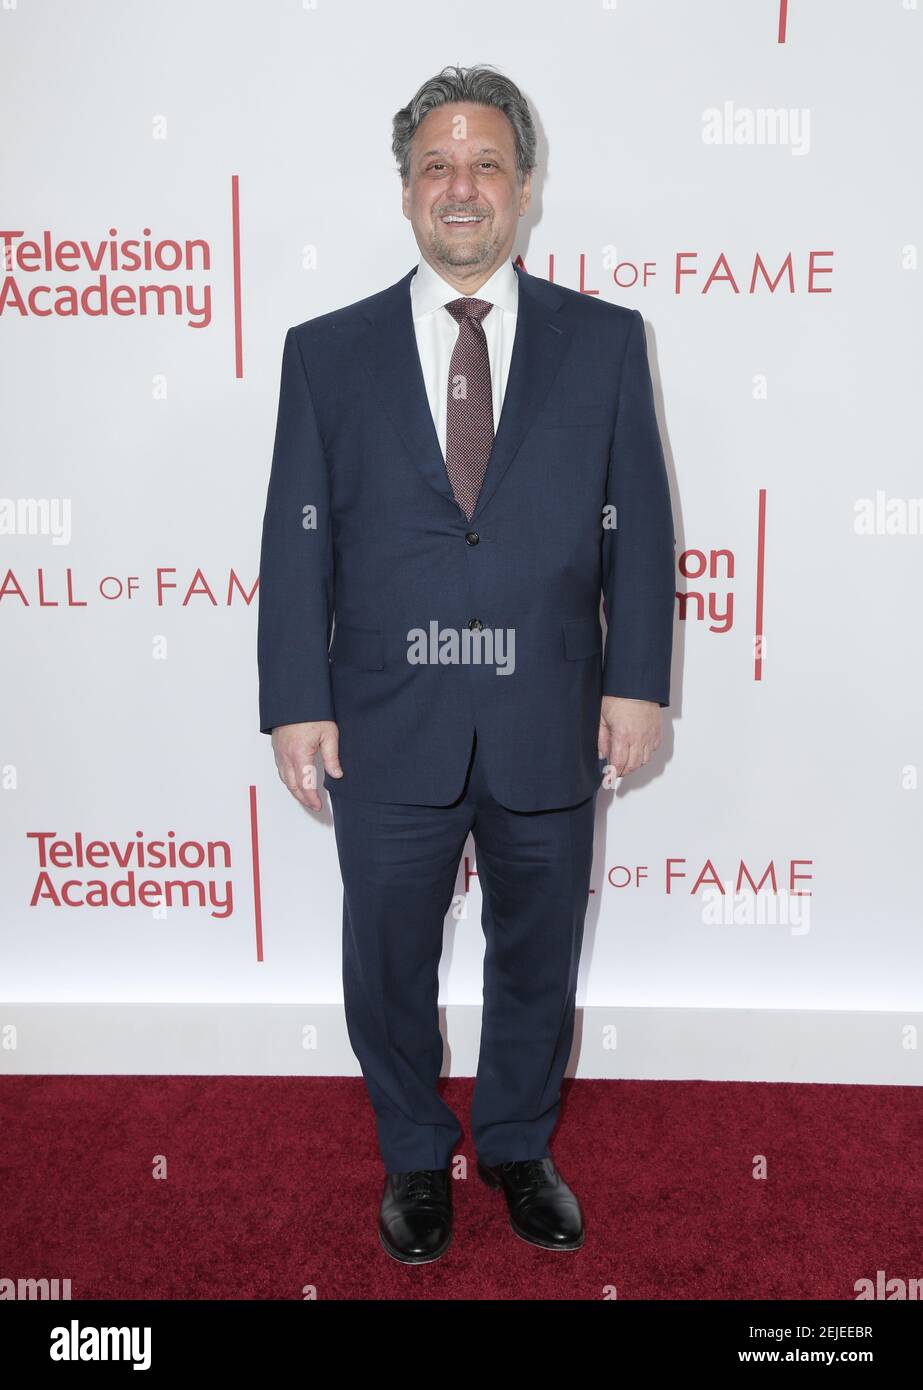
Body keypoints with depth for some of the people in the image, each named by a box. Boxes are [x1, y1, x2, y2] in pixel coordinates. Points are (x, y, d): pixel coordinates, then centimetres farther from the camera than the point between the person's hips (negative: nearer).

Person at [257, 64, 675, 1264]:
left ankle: (519, 1146, 43)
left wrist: (638, 680, -5)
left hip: (550, 731, 1)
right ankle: (415, 1157, 41)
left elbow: (639, 526, 2)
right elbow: (298, 540, 1)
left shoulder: (605, 342, 4)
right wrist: (296, 701, -5)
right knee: (388, 967, 15)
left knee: (538, 960, 17)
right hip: (389, 734, 0)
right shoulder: (327, 353, 3)